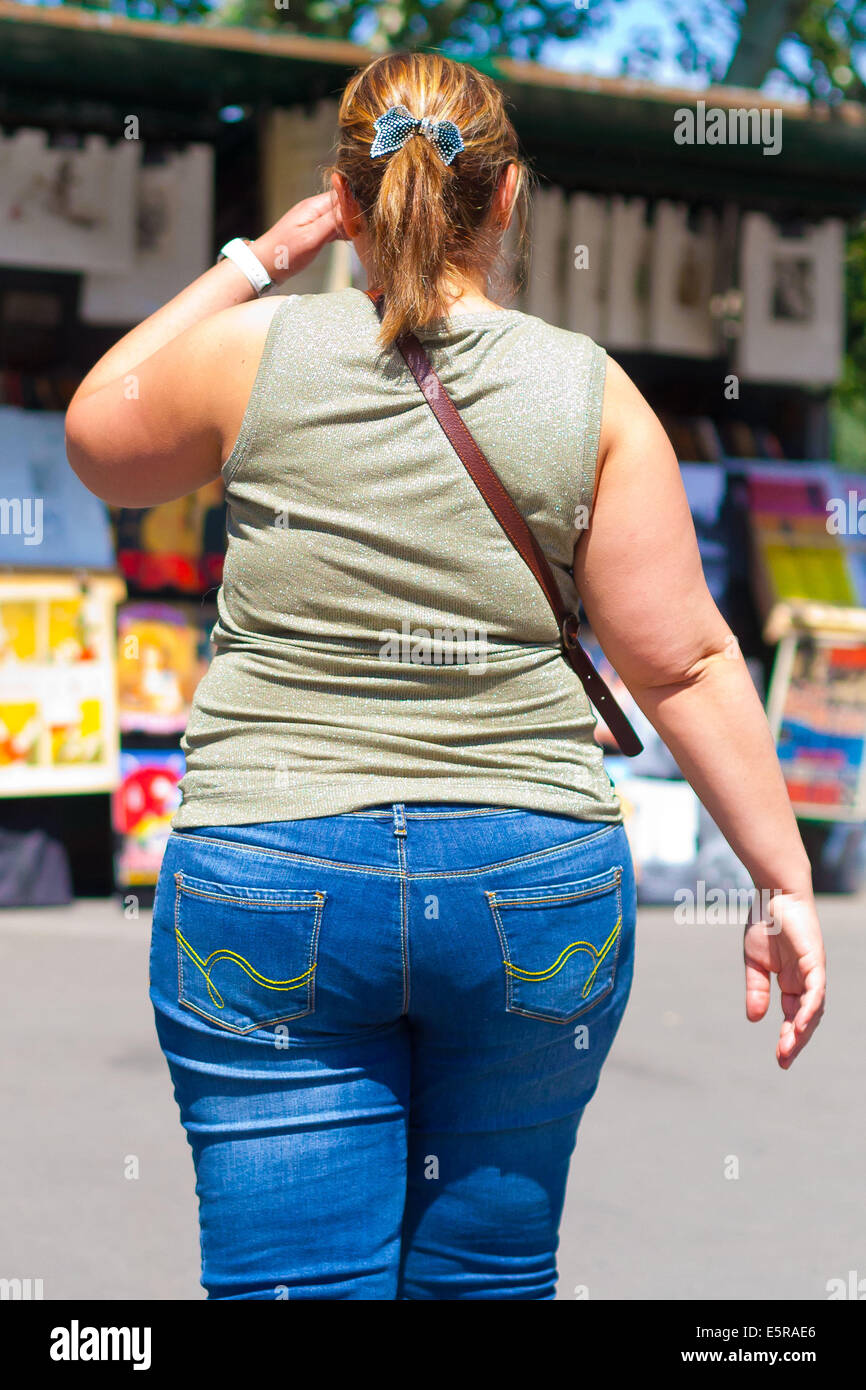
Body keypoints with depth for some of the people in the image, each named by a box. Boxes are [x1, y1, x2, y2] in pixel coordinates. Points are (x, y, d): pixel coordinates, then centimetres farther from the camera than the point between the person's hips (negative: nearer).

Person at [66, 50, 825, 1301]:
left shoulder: (254, 353, -3)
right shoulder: (589, 391, -2)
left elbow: (100, 440, 18)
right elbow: (683, 662, -2)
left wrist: (252, 262, 19)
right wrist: (784, 881, 5)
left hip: (272, 879, -1)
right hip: (537, 882, 2)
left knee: (291, 1278, 3)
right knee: (490, 1274, 17)